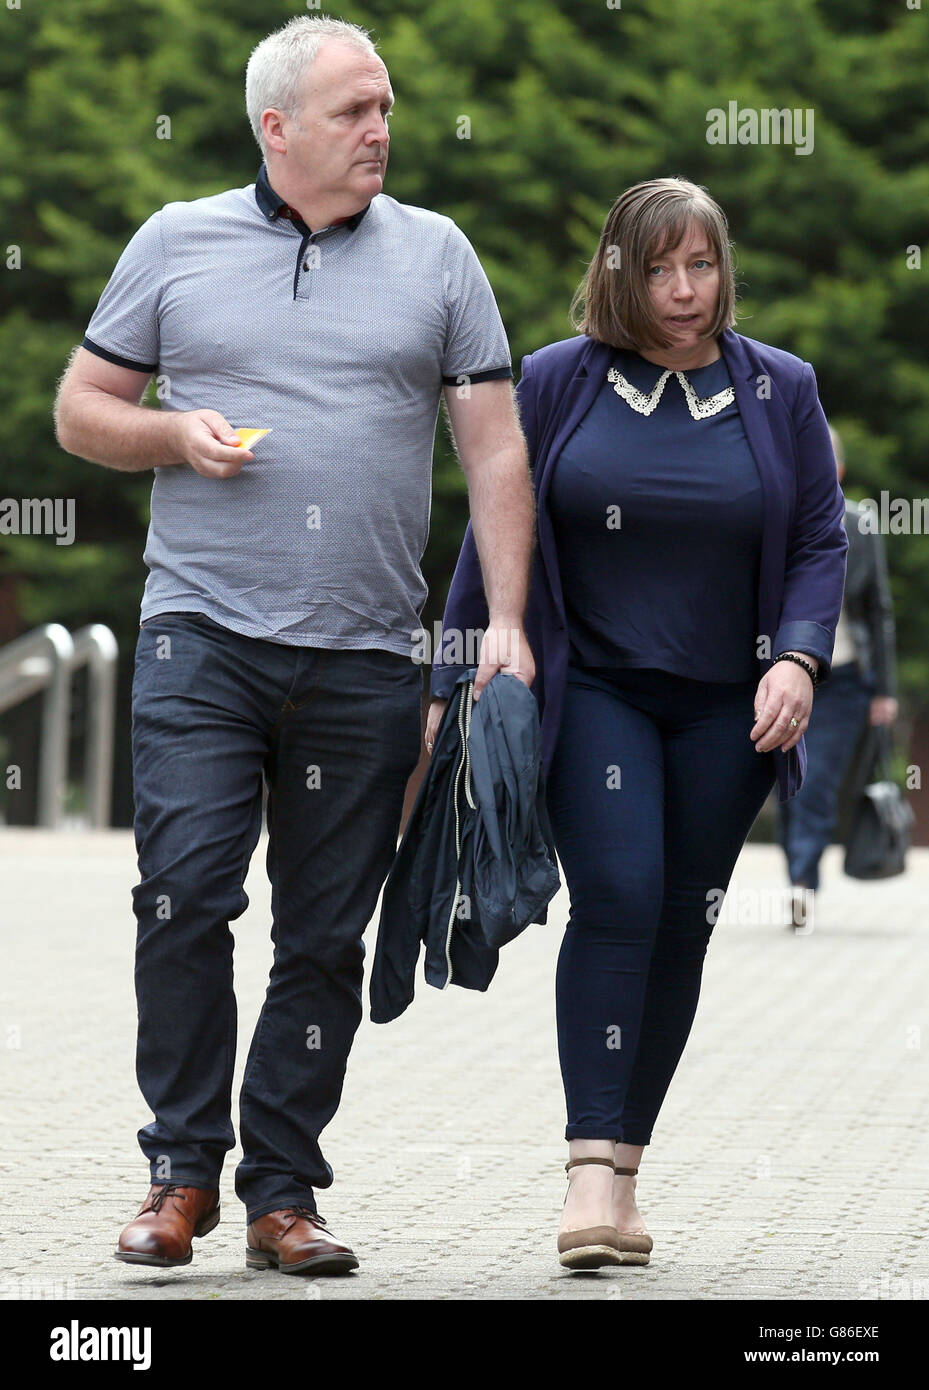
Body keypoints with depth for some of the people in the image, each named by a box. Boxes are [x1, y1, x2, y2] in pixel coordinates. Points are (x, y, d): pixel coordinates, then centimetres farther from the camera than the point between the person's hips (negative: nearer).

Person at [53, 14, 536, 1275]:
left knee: (325, 937, 3)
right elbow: (82, 411, 13)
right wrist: (176, 435, -8)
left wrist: (507, 624, -1)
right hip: (203, 637, -1)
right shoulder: (177, 244, 8)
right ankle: (184, 1171, 2)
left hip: (367, 661, 1)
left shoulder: (436, 256, 9)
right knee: (183, 897, -11)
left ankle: (282, 1193, 11)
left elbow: (495, 449, 7)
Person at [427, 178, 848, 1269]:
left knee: (682, 926, 3)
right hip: (593, 692, -2)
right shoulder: (554, 383, 2)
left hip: (724, 710, 3)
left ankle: (624, 1158, 13)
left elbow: (820, 541, 7)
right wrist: (453, 687, 3)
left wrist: (798, 657, -10)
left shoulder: (780, 390, 6)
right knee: (618, 900, -18)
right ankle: (595, 1174, -21)